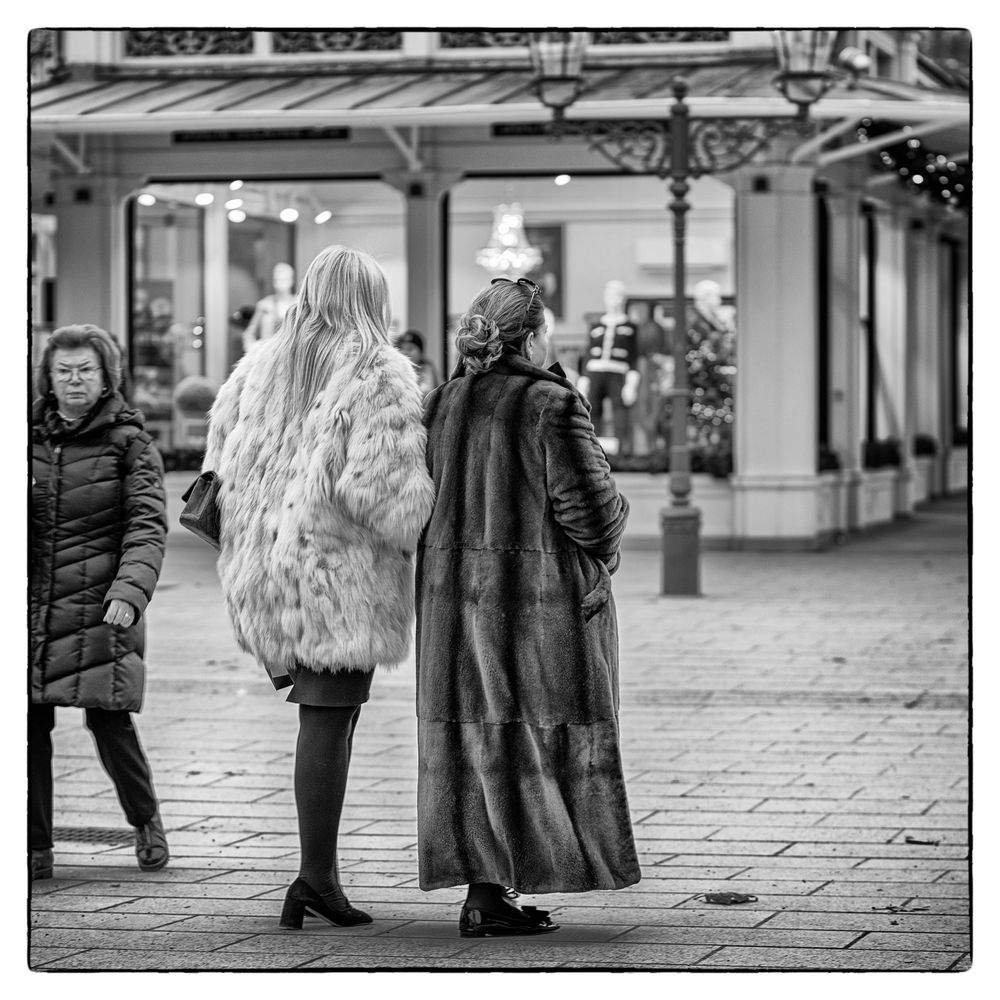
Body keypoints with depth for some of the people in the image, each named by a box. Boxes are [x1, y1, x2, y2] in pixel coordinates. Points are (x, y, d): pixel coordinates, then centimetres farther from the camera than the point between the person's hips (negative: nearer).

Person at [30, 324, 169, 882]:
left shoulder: (129, 443, 1)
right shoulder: (30, 438, 11)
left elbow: (148, 526, -8)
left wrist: (130, 591, -22)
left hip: (100, 606, -3)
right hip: (33, 605, 3)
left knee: (109, 720, -6)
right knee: (30, 725, -1)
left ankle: (147, 822, 20)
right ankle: (36, 848, 8)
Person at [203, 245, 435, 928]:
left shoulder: (261, 369, 12)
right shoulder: (379, 376, -8)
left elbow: (224, 470, 13)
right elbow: (380, 487, -19)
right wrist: (429, 535, -3)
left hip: (265, 571, 6)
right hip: (342, 566, -6)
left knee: (327, 713, 13)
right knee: (329, 718, -3)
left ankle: (317, 872, 7)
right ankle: (318, 877, -2)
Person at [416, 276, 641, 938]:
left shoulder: (443, 405, 6)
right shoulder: (552, 406, -14)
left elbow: (428, 498, 10)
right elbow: (590, 512, -15)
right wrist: (615, 508, 5)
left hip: (454, 592, 6)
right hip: (543, 594, -6)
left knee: (476, 735, 10)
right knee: (538, 735, 0)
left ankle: (483, 889, 8)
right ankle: (495, 896, -3)